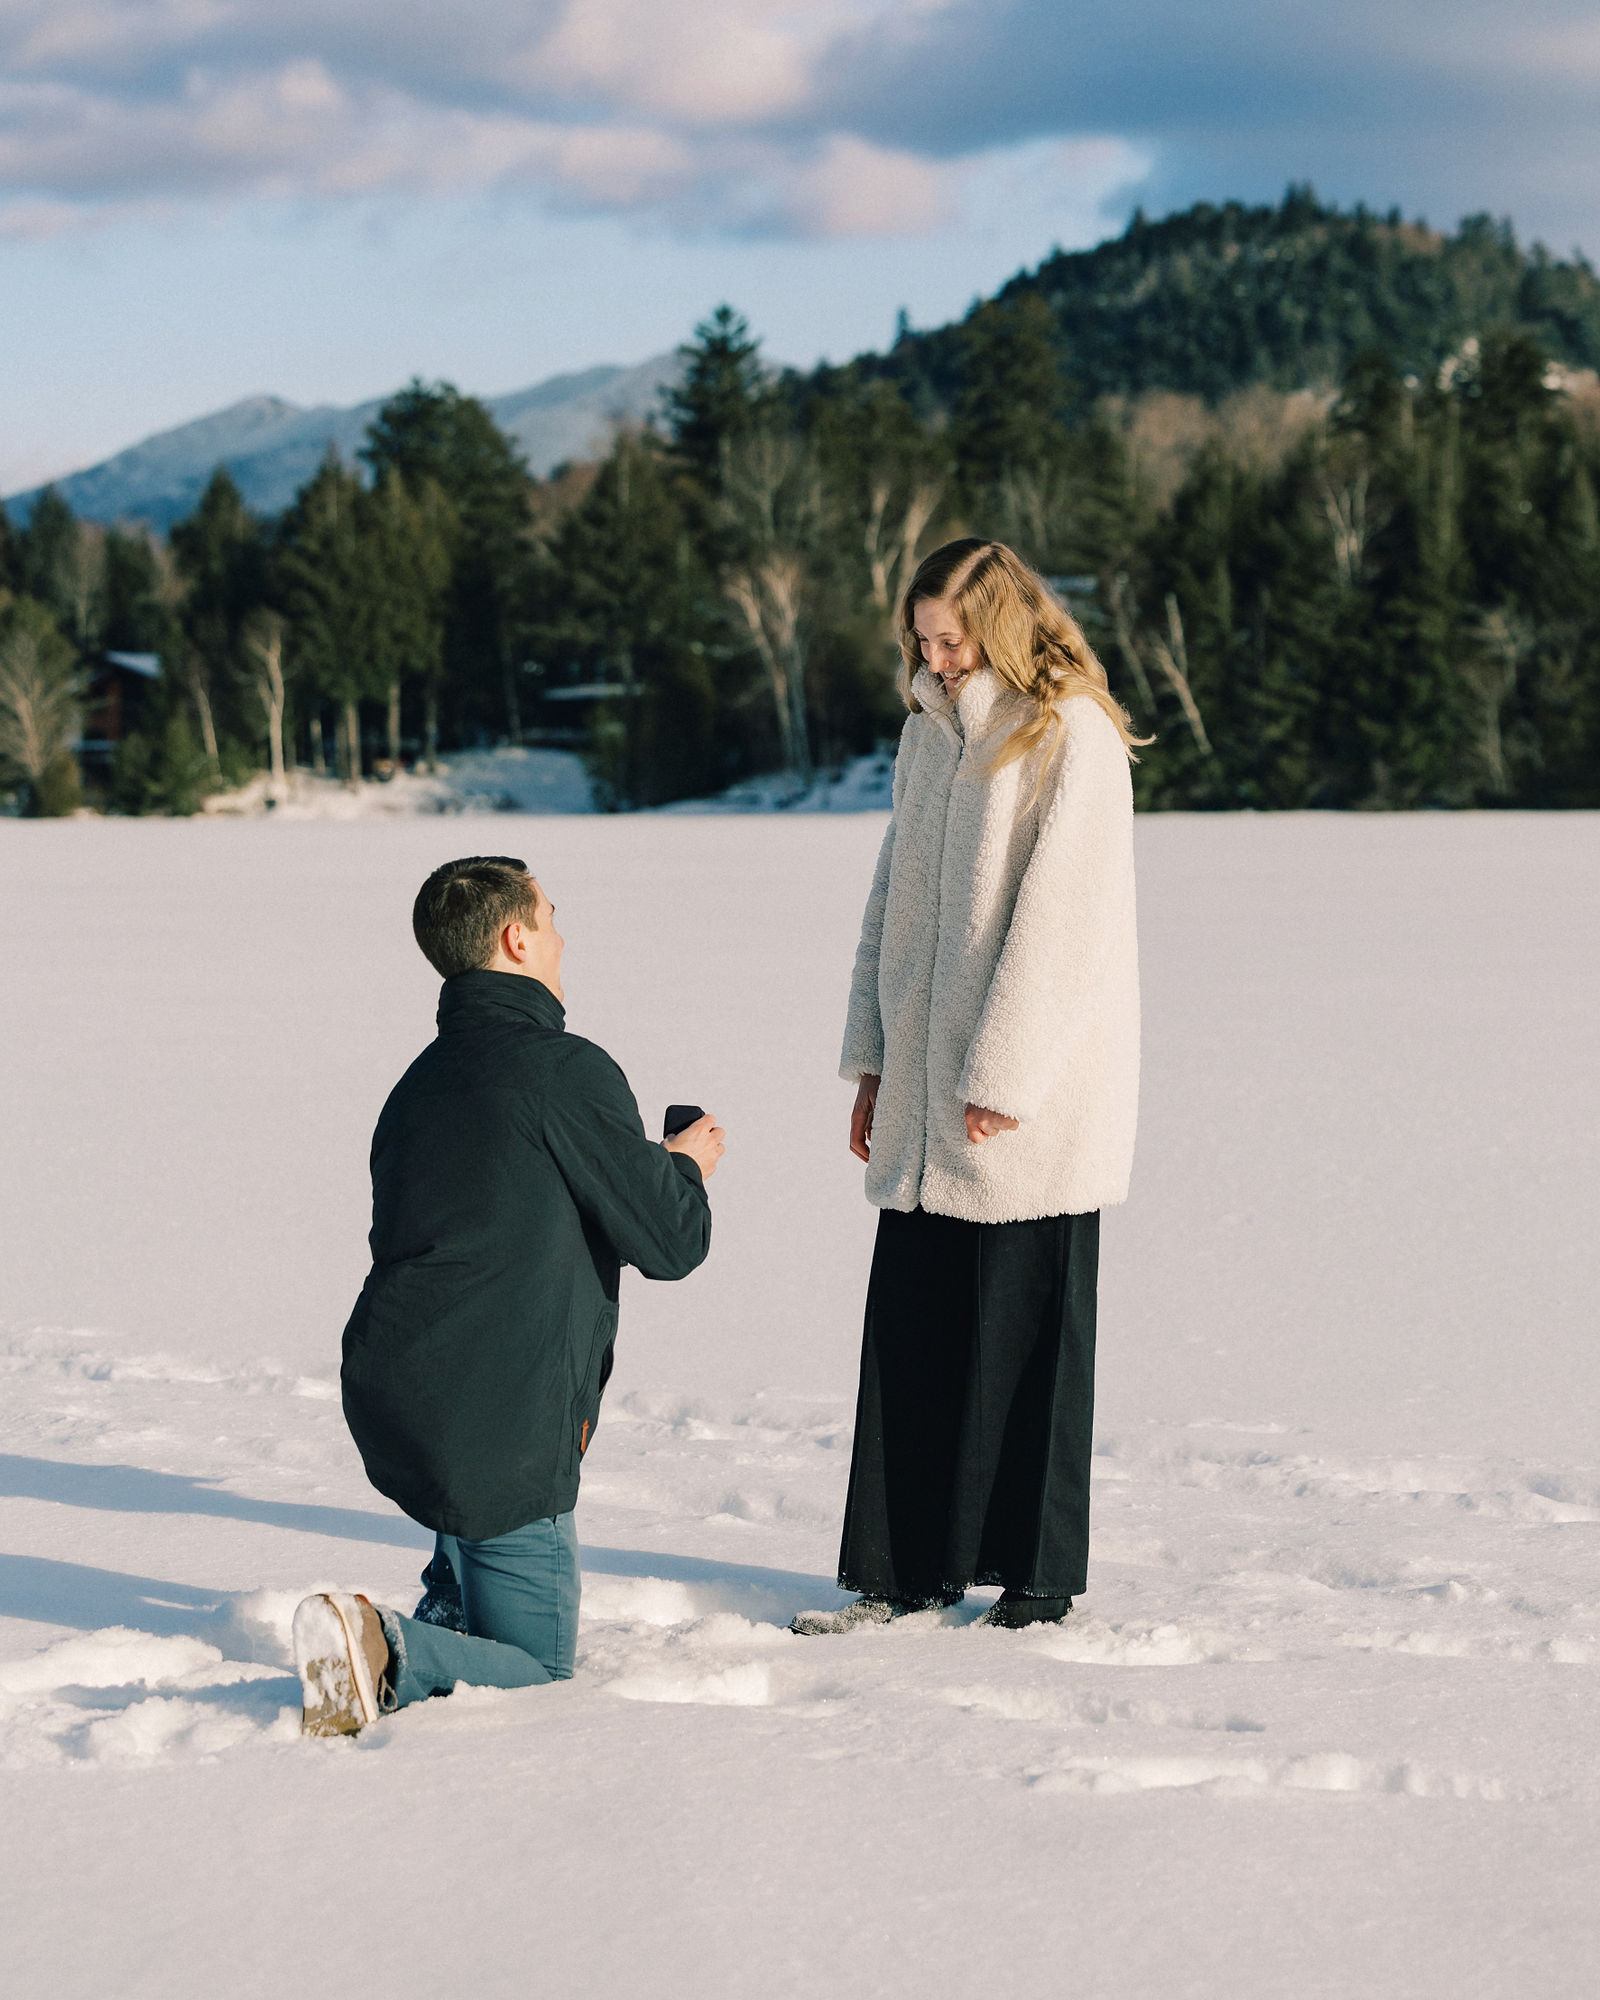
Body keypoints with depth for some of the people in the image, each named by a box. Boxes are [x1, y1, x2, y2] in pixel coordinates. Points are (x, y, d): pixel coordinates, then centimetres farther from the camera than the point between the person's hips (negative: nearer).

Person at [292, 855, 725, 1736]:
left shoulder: (419, 1084, 16)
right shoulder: (568, 1071, -10)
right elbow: (670, 1243, -7)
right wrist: (686, 1168, 16)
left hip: (387, 1407, 8)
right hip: (496, 1432, -8)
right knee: (539, 1669, 3)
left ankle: (450, 1611, 26)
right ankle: (392, 1658, -24)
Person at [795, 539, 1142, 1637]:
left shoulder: (1072, 737, -9)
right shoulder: (929, 732, 14)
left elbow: (1060, 917, -14)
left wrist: (1004, 1074, -17)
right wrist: (872, 1058, 13)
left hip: (1035, 1100, -7)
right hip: (928, 1102, 7)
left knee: (1029, 1332, 0)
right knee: (910, 1330, 5)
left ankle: (1041, 1574, 10)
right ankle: (909, 1567, 12)